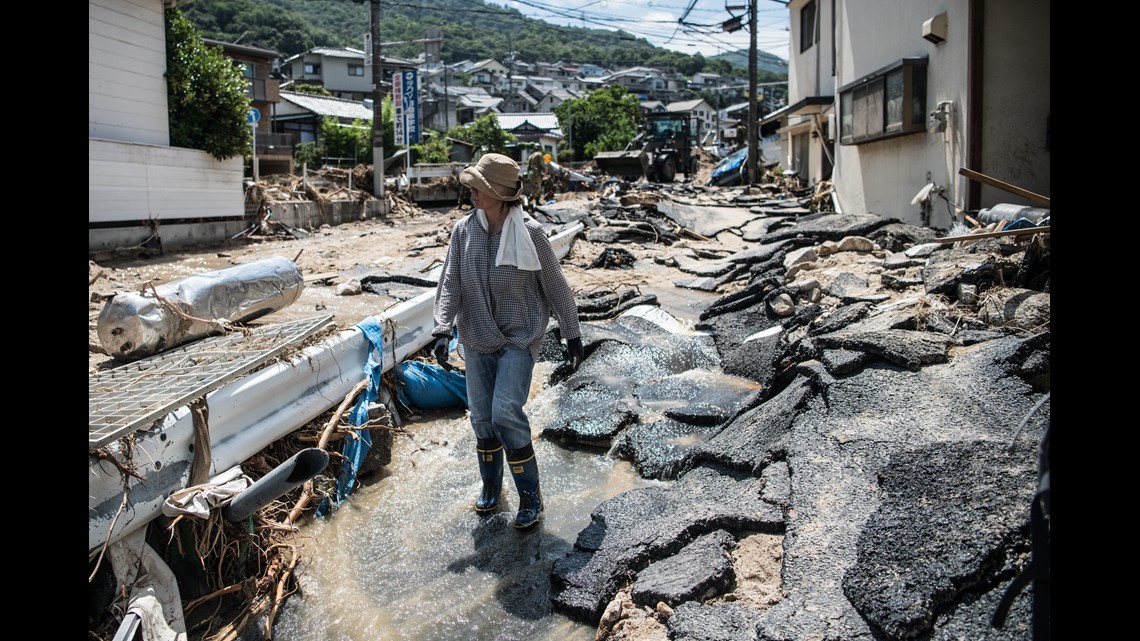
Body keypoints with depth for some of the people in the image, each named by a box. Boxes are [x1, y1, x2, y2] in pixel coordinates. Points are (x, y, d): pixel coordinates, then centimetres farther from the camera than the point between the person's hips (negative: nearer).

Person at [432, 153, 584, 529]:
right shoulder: (463, 230, -3)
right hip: (477, 340, 4)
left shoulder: (529, 233, -12)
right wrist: (442, 330, -19)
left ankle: (530, 496, 3)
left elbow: (555, 285, -4)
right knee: (481, 417, 10)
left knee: (506, 413, -15)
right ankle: (490, 487, 33)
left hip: (519, 339, -4)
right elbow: (450, 283, -5)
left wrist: (572, 335, 2)